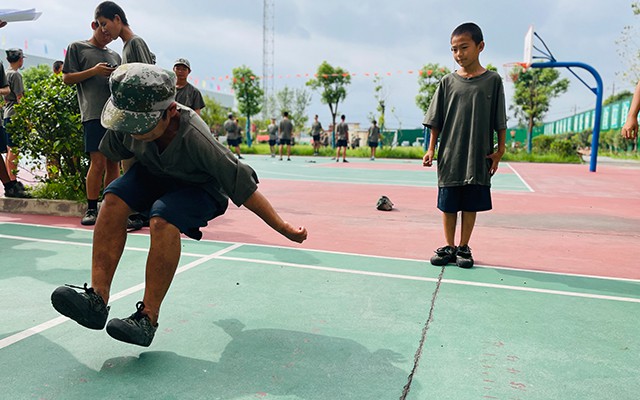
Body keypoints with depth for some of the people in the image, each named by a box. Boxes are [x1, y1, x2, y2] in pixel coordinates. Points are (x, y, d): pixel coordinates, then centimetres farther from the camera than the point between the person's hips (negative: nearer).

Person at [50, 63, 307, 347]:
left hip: (199, 188, -5)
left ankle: (148, 318, -27)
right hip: (151, 174, 5)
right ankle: (97, 299, -27)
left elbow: (243, 186, -31)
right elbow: (114, 151, 4)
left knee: (163, 220, -35)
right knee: (113, 198, -25)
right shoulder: (128, 123, -21)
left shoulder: (195, 139, -36)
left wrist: (283, 228, -25)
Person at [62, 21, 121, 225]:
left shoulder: (115, 55, 23)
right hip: (94, 113, -4)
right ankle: (91, 209, -2)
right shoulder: (77, 47, 11)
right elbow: (67, 78, 5)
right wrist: (93, 71, -8)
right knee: (98, 162, -12)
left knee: (114, 163, 3)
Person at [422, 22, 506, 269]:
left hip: (479, 158, -1)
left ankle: (464, 248, 20)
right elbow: (436, 121, 5)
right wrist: (431, 149, 0)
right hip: (449, 156, 1)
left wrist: (500, 149, -1)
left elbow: (500, 122, 2)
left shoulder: (492, 80, 0)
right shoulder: (447, 82, 3)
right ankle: (449, 247, 20)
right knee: (448, 205, 7)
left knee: (471, 205, 7)